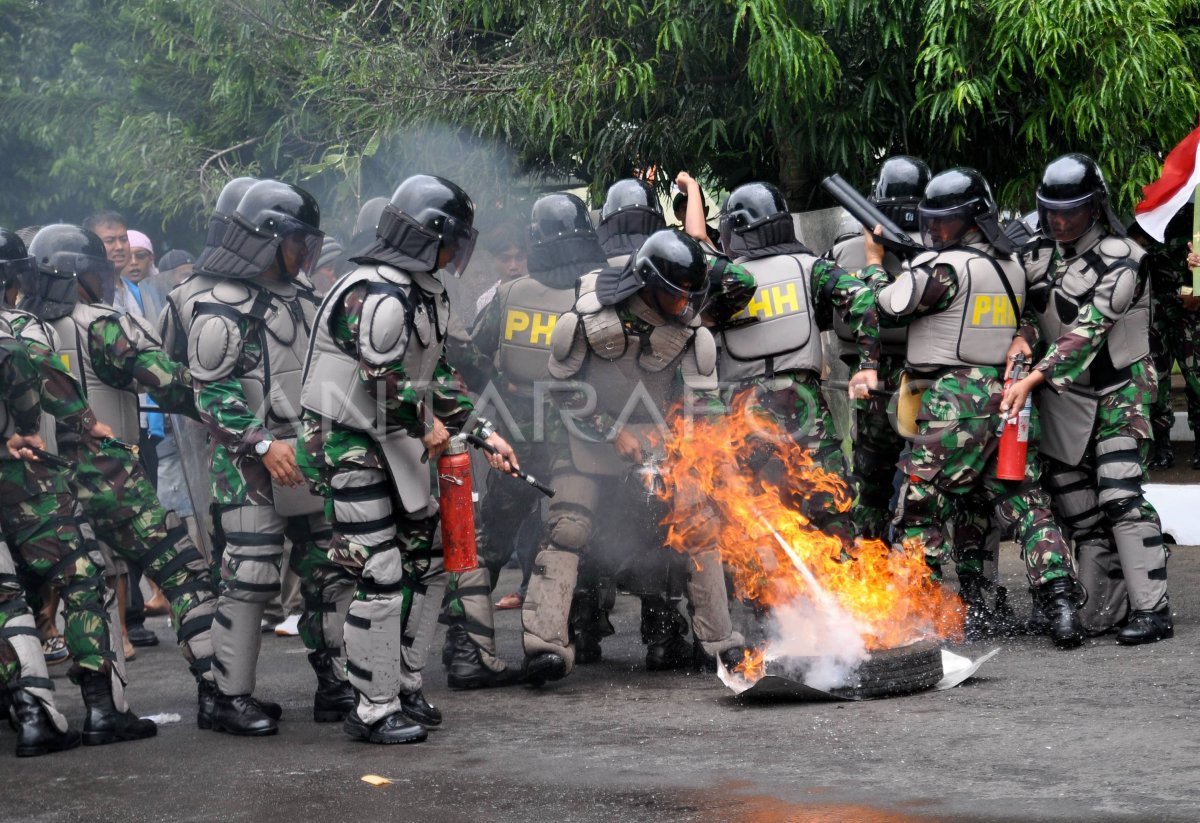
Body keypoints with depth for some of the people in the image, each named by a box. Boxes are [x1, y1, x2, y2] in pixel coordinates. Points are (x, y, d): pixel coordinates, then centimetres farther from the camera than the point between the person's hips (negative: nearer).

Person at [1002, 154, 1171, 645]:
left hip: (1119, 393, -6)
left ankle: (1151, 609, -17)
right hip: (1063, 398, 6)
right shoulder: (1036, 256, 5)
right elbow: (1025, 309, 9)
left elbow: (1089, 329, -24)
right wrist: (1022, 338, -16)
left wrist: (1034, 378, -31)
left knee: (1121, 497, -17)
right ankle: (1106, 612, 12)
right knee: (1079, 510, 5)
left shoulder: (1120, 259, -16)